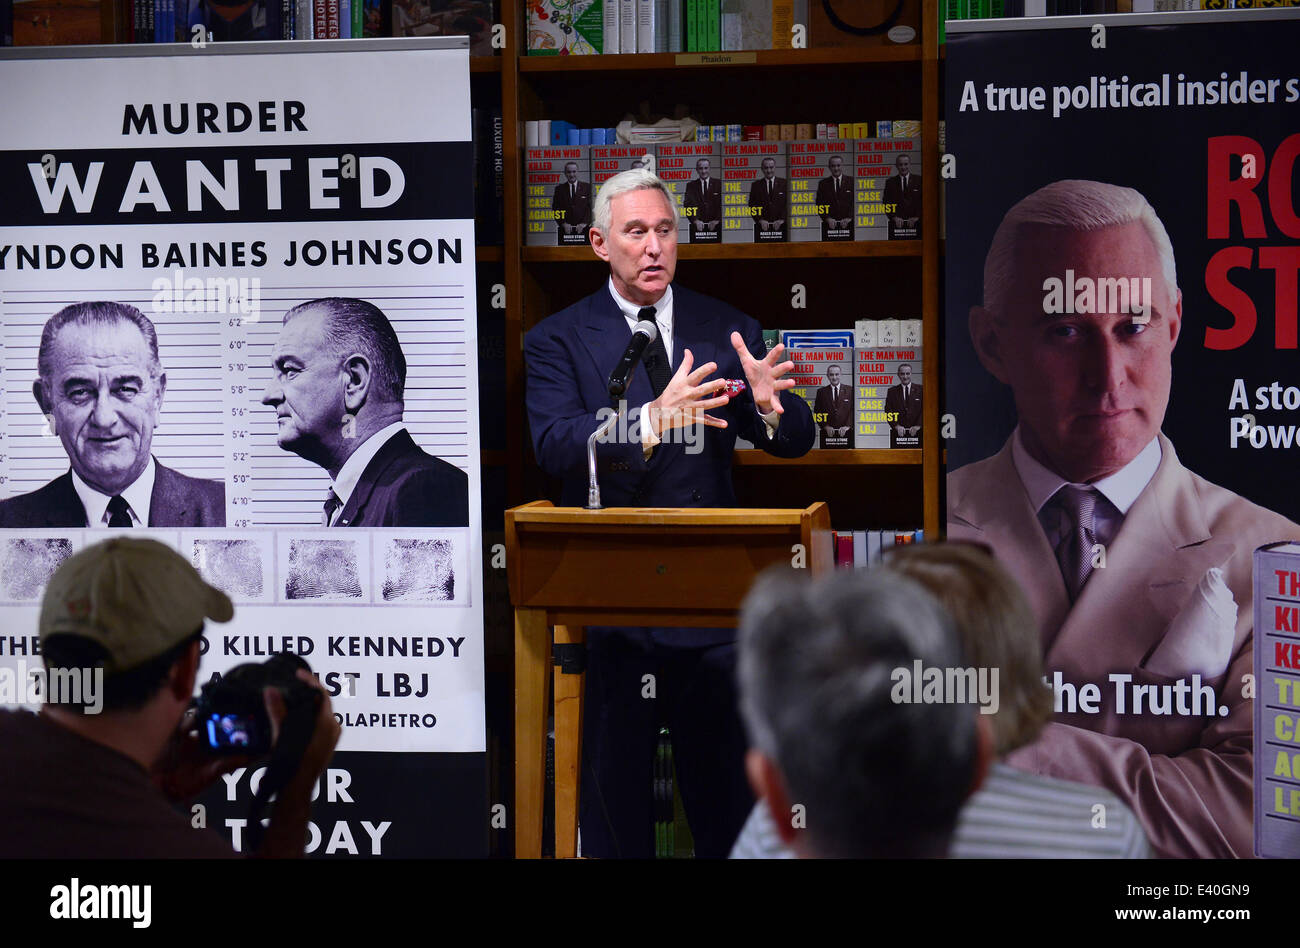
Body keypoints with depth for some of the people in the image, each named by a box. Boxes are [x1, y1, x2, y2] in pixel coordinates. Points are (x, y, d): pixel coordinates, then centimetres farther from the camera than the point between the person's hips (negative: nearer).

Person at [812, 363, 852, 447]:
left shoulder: (850, 390, 9)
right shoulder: (821, 392, 10)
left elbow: (853, 410, 3)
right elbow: (817, 412, 6)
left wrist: (847, 426, -10)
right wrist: (826, 426, -7)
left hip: (845, 433, 0)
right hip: (828, 433, 0)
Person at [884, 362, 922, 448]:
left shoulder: (920, 389, 7)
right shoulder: (892, 391, 10)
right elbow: (888, 411, 4)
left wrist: (918, 426, -11)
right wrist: (896, 426, -10)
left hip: (916, 432, 0)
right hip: (898, 433, 0)